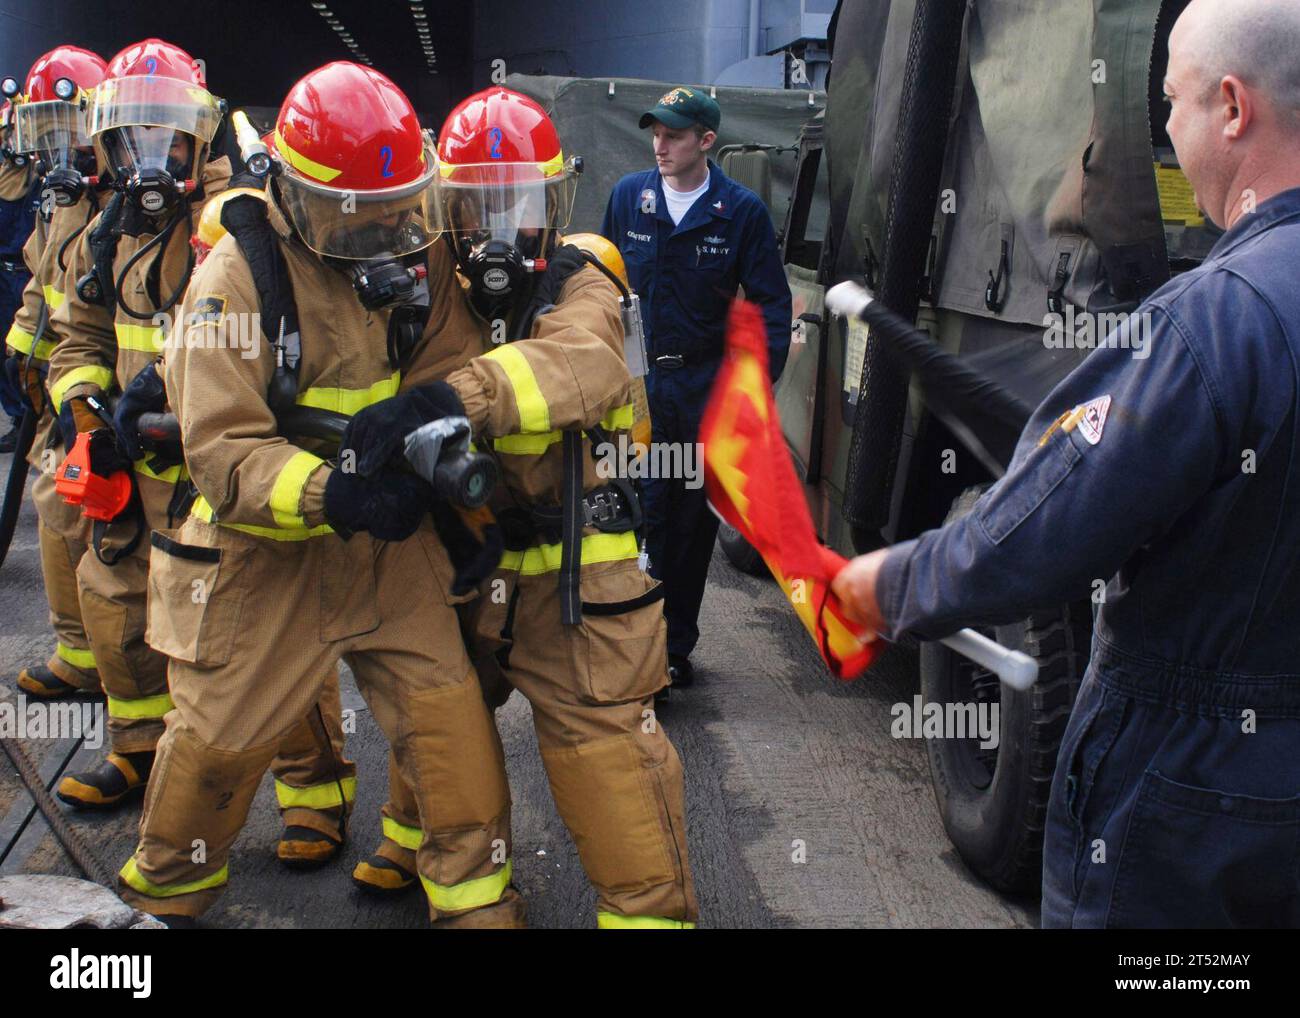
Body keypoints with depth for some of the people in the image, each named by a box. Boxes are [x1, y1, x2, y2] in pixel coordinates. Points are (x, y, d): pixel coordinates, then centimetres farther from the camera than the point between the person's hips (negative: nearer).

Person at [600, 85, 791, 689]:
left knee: (694, 519, 9)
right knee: (643, 511, -5)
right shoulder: (628, 197, 2)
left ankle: (675, 646, 22)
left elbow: (771, 305, 0)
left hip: (708, 384, 0)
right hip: (638, 379, 0)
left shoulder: (742, 210, -3)